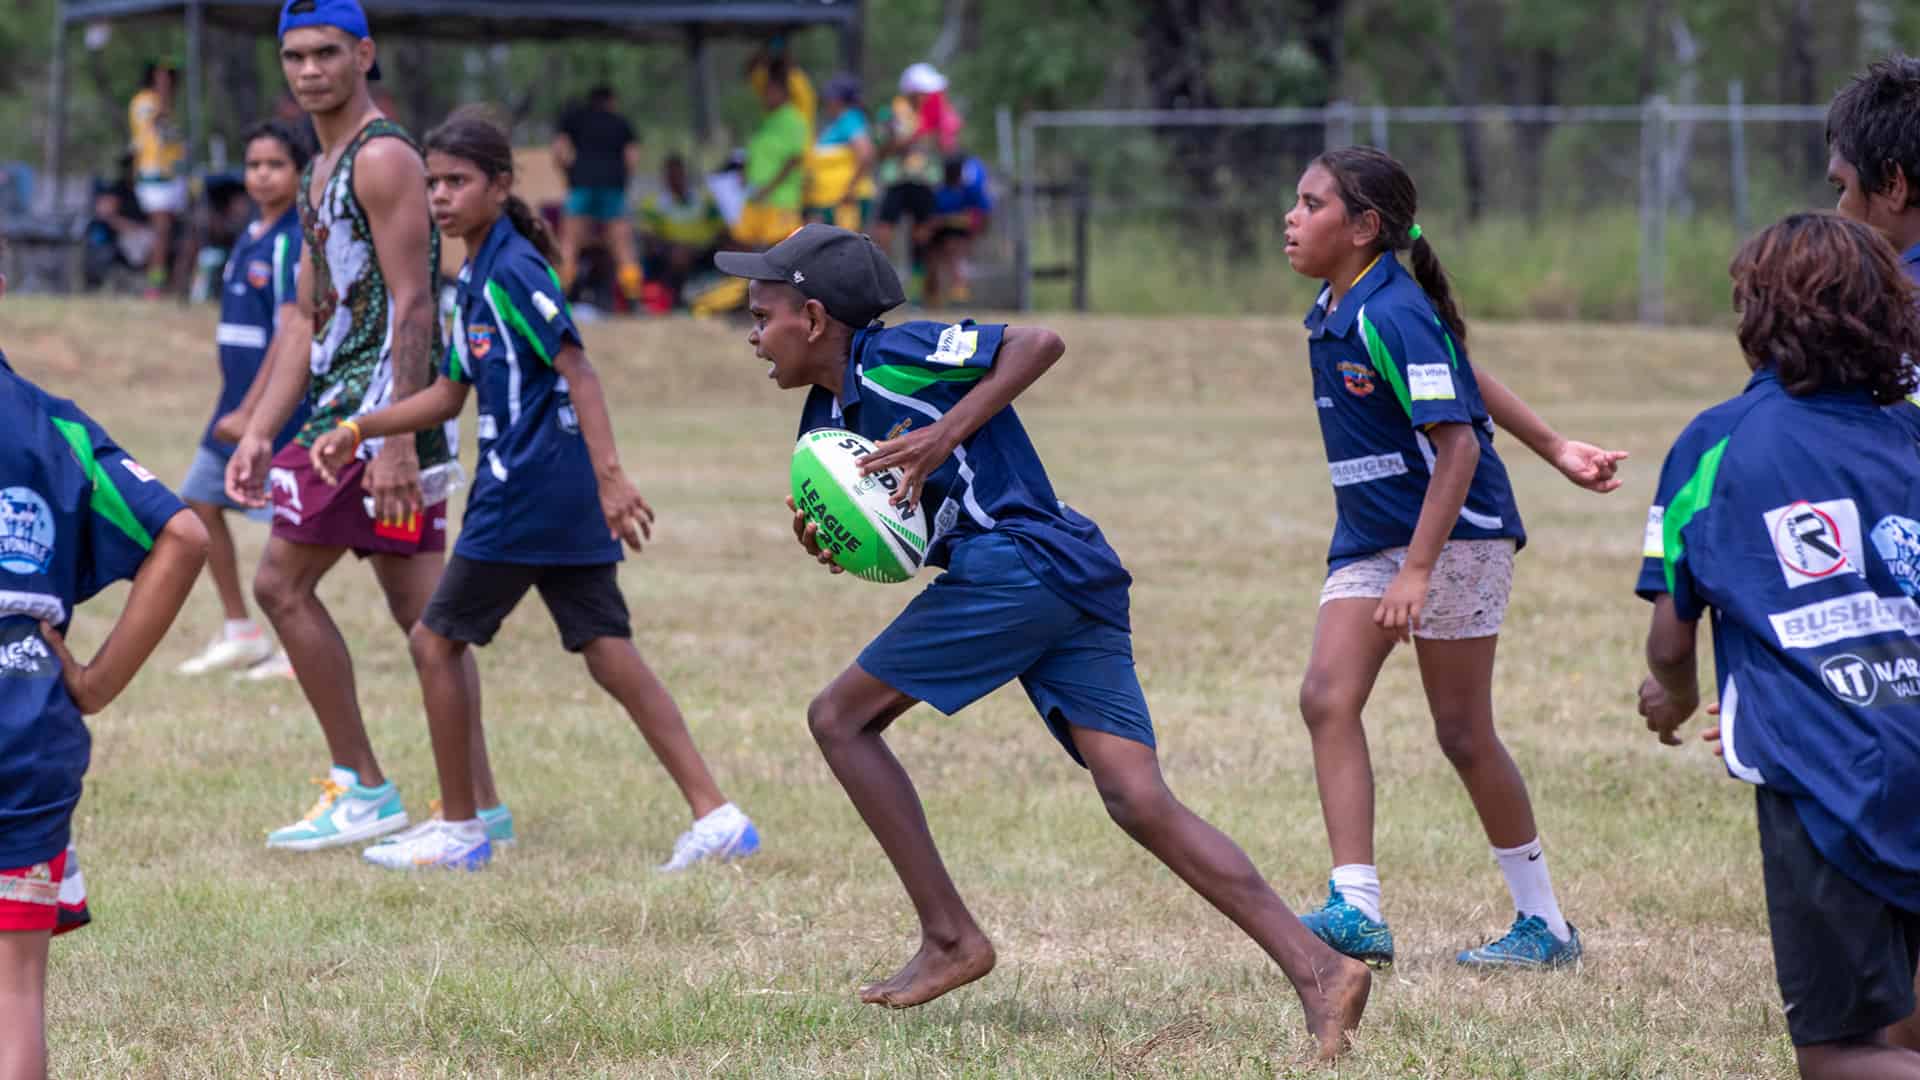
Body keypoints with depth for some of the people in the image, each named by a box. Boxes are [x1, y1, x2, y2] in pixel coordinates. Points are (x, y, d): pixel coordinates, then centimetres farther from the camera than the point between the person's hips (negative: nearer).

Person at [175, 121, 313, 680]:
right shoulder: (251, 236, 11)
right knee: (200, 503, 13)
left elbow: (290, 334, -21)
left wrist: (250, 412, -23)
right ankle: (240, 631, 22)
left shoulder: (296, 242, -15)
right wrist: (236, 407, 17)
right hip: (239, 401, 9)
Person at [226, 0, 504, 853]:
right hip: (343, 403, 10)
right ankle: (480, 805, 8)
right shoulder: (323, 169, 19)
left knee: (283, 583, -7)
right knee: (419, 608, 8)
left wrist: (396, 439, -24)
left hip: (379, 406, -10)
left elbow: (412, 305, -18)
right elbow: (311, 318, 21)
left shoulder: (384, 160, -12)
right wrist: (260, 431, 16)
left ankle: (361, 789, -3)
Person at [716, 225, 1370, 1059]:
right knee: (1140, 802, -5)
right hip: (1081, 585, 9)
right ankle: (1317, 970, -16)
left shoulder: (892, 358, -5)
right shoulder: (829, 417, 23)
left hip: (1019, 564, -9)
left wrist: (945, 435, -16)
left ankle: (949, 938, -1)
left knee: (841, 717, 2)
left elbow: (1039, 343, -12)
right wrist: (825, 543, 4)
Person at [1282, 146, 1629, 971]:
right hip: (1368, 534, 9)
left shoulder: (1394, 315, -21)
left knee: (1463, 736, -2)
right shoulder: (1334, 312, 7)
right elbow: (1468, 380, 16)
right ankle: (1357, 911, -13)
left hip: (1454, 532, -9)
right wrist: (1555, 450, 19)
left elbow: (1457, 445, -25)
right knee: (1327, 698, -8)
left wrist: (1418, 570, -29)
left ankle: (1545, 924, 12)